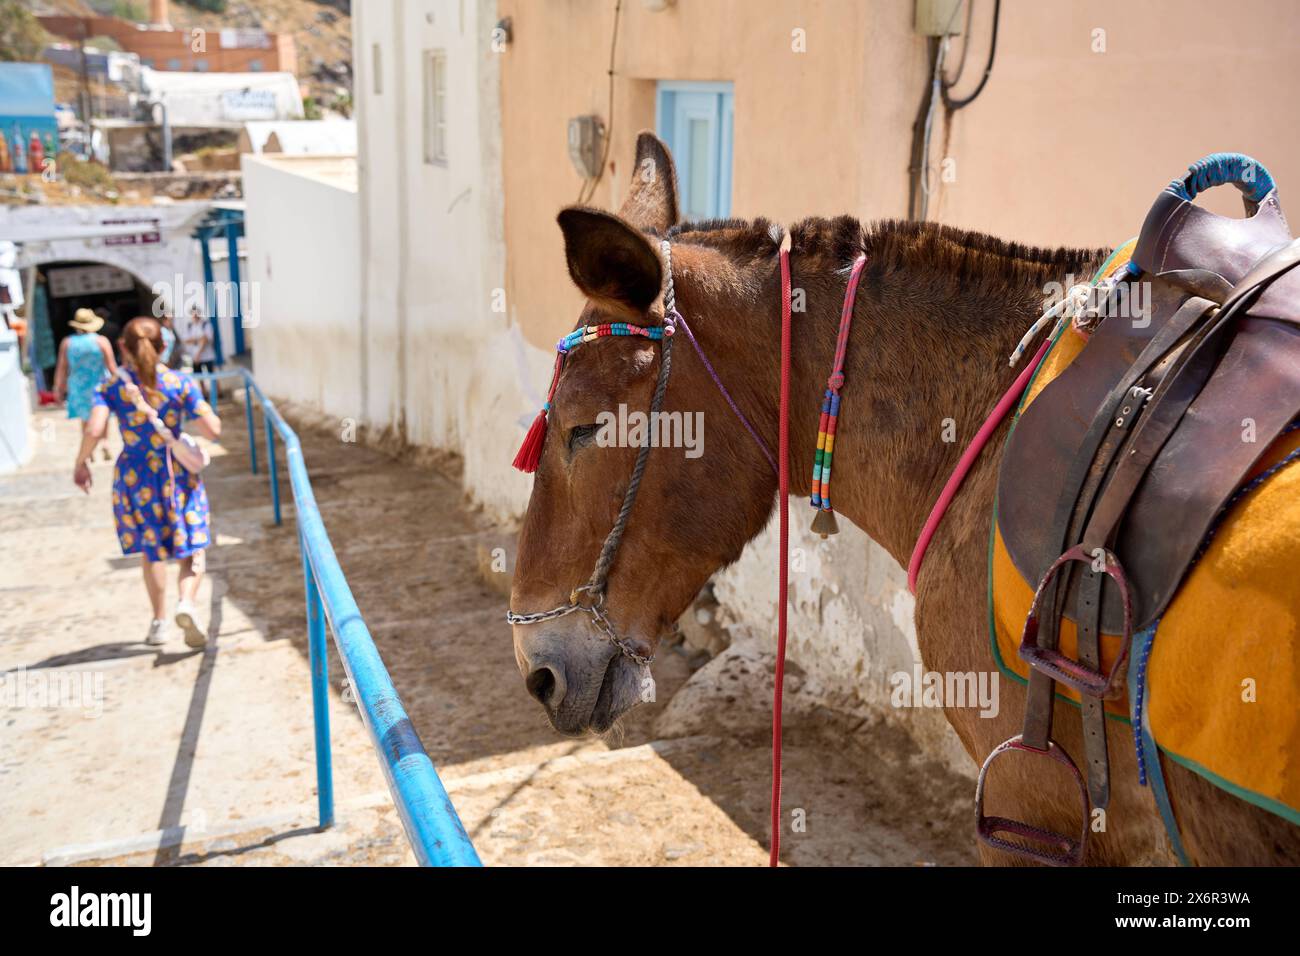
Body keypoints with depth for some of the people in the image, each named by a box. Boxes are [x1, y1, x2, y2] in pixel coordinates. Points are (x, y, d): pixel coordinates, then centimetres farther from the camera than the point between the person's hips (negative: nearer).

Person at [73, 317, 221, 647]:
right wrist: (197, 410, 11)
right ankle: (187, 602, -18)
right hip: (177, 472, -1)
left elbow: (94, 430, -17)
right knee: (192, 547, 9)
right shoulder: (180, 383, -7)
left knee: (151, 551, 19)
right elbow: (212, 429, -10)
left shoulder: (112, 388, -6)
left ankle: (159, 623, 25)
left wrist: (81, 464, 0)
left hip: (134, 475, 2)